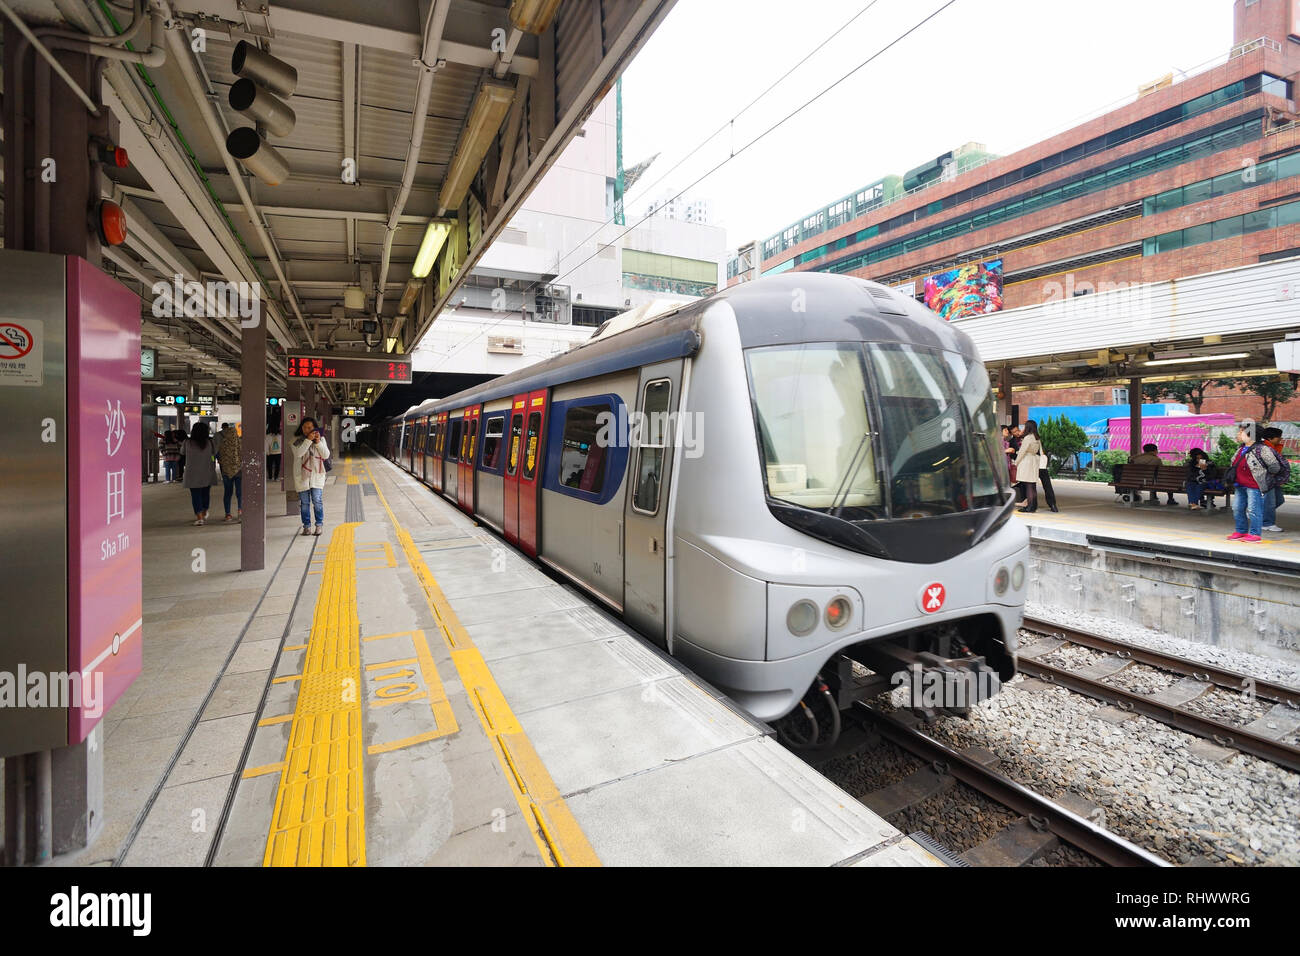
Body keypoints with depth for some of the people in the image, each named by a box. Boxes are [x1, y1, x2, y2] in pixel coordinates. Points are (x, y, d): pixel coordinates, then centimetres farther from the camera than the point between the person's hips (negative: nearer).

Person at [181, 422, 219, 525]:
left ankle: (199, 518, -5)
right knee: (206, 493, 17)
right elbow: (215, 452, 9)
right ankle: (204, 513, 32)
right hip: (207, 474, 1)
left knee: (195, 495, 2)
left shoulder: (187, 442, -8)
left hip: (193, 474, -1)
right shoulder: (209, 442, -8)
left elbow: (182, 452, 12)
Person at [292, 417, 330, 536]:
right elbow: (298, 453, -14)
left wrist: (318, 442, -12)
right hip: (302, 476, 0)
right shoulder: (296, 440, 3)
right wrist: (308, 440, -19)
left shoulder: (321, 439, 7)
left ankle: (319, 525, 4)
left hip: (317, 474, 0)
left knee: (317, 501, -5)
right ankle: (306, 526, 12)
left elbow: (326, 455, 0)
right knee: (304, 502, 4)